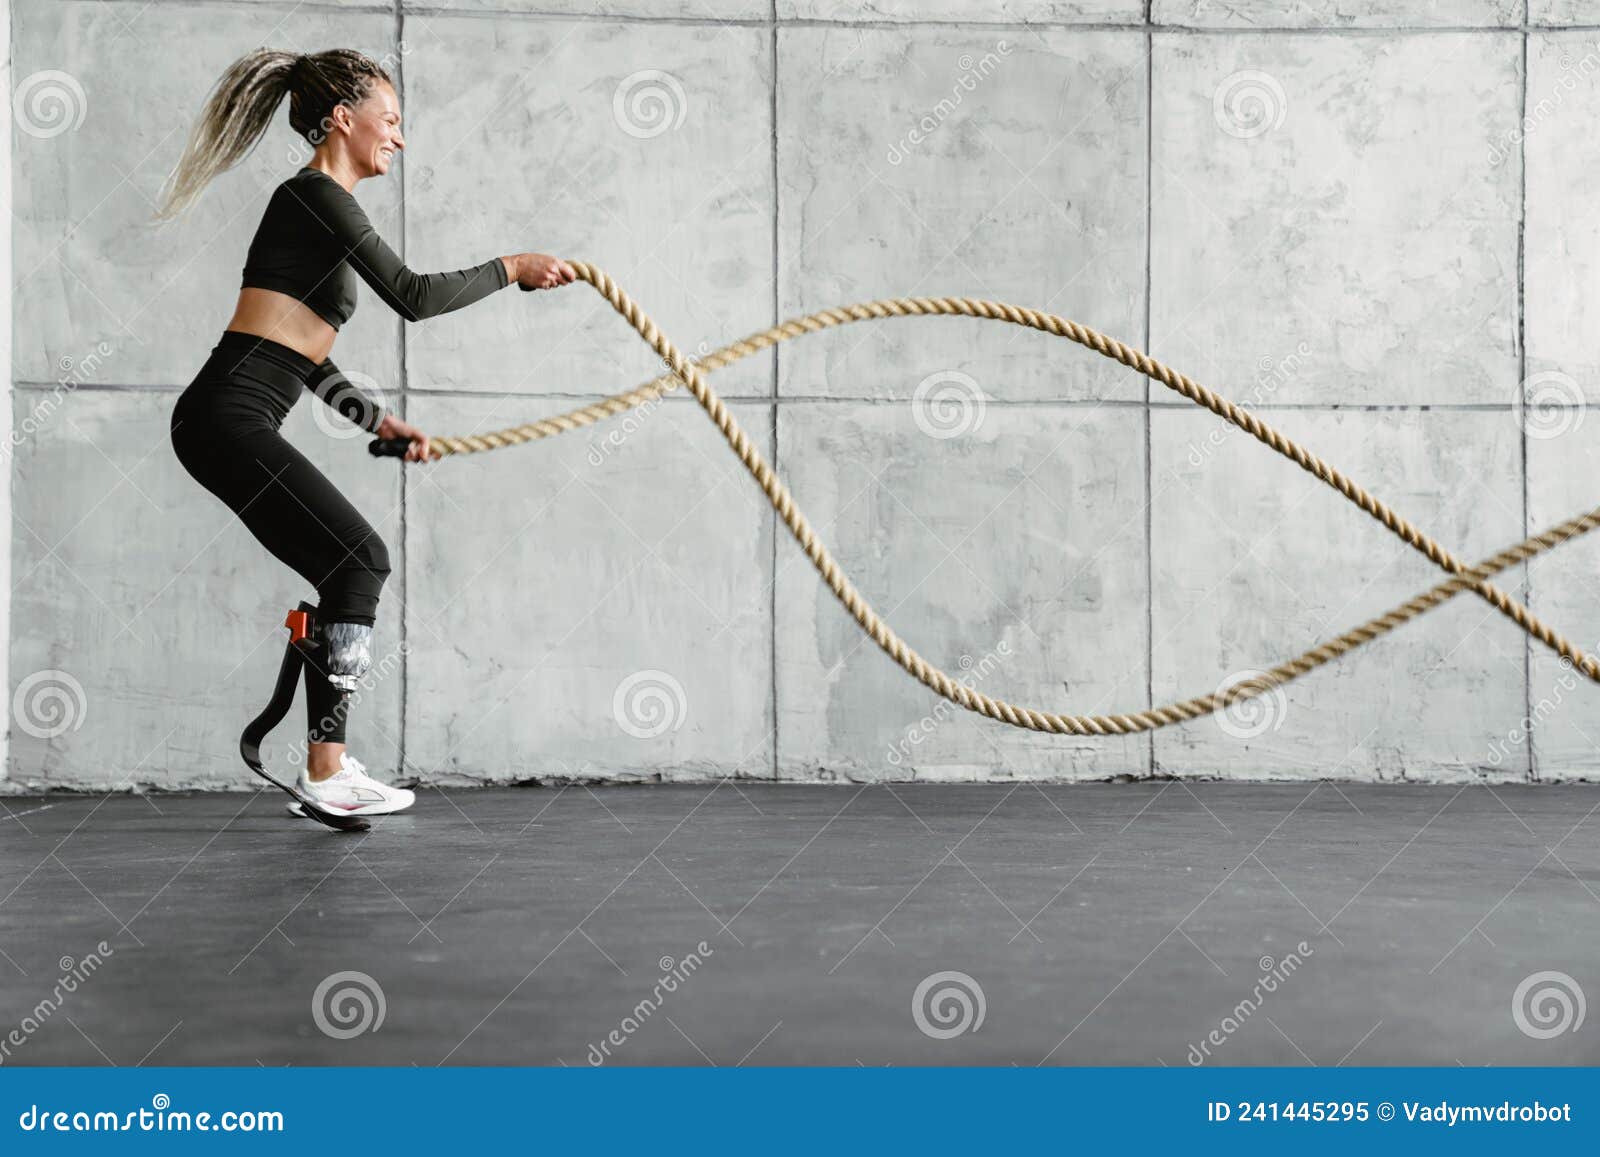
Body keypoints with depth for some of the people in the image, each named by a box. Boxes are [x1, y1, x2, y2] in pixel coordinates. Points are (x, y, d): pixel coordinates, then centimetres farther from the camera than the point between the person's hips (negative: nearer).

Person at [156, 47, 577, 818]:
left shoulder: (314, 206, 22)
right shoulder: (315, 197, -7)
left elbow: (308, 360, 28)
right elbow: (413, 296, -17)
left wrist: (379, 421, 27)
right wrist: (510, 268, -5)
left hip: (227, 422, 10)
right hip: (229, 419, -10)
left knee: (349, 571, 10)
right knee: (359, 561, -9)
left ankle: (327, 766, 13)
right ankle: (326, 772, -6)